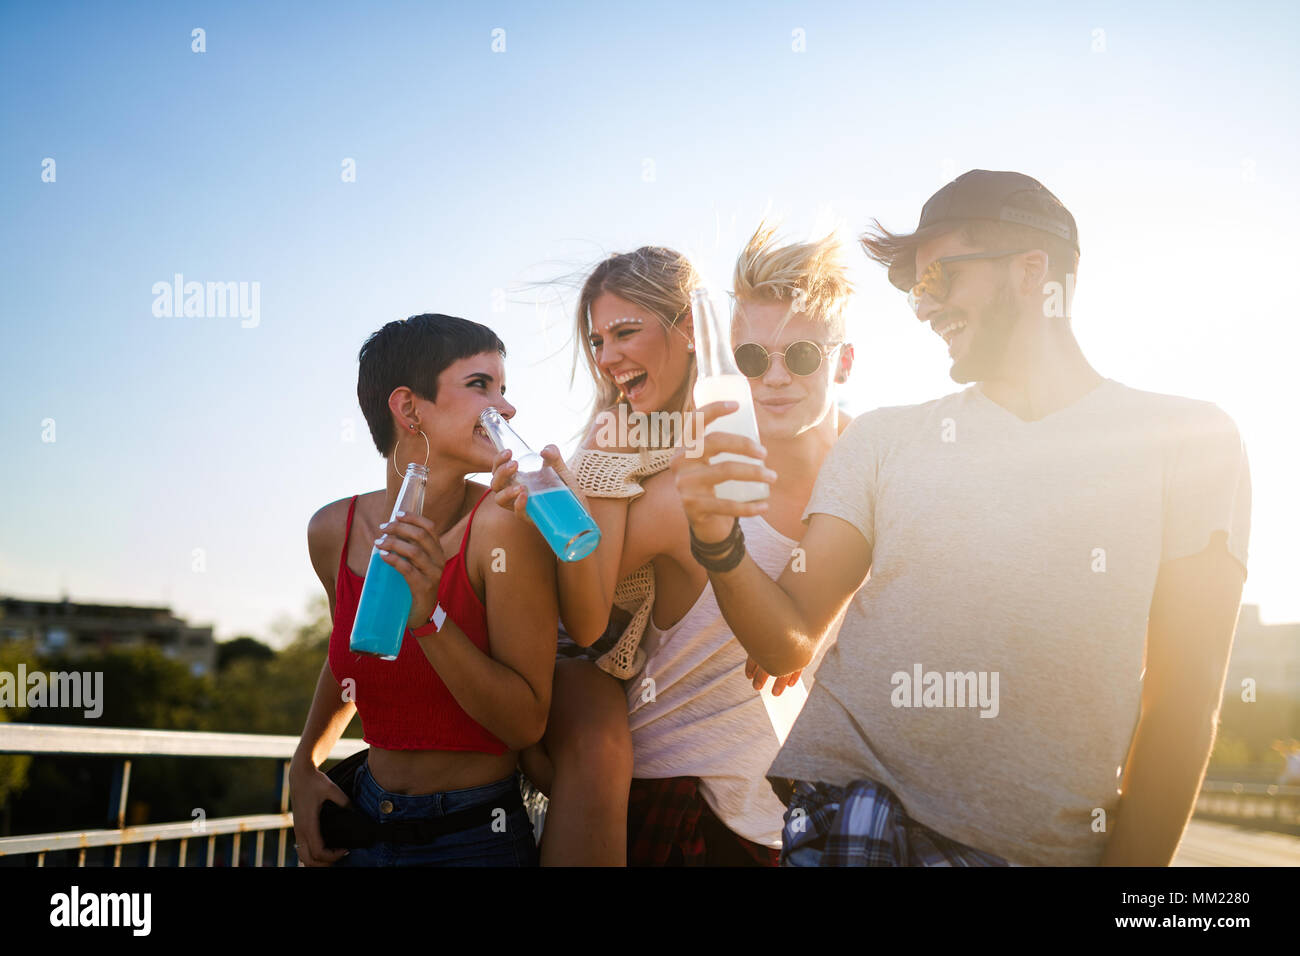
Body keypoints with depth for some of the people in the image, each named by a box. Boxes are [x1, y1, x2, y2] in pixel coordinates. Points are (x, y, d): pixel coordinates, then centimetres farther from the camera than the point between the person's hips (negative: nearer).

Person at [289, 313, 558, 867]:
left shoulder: (502, 522, -20)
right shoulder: (333, 531, -6)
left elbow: (525, 724, -20)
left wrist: (426, 617, -30)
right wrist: (305, 764, 9)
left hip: (477, 839, -4)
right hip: (362, 831, 4)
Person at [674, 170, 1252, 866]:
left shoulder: (1187, 441, 3)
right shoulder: (881, 441, 8)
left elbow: (1183, 700, 1)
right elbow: (789, 643, 2)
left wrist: (1130, 862, -5)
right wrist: (719, 542, -16)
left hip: (1058, 844, -2)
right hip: (856, 803, 2)